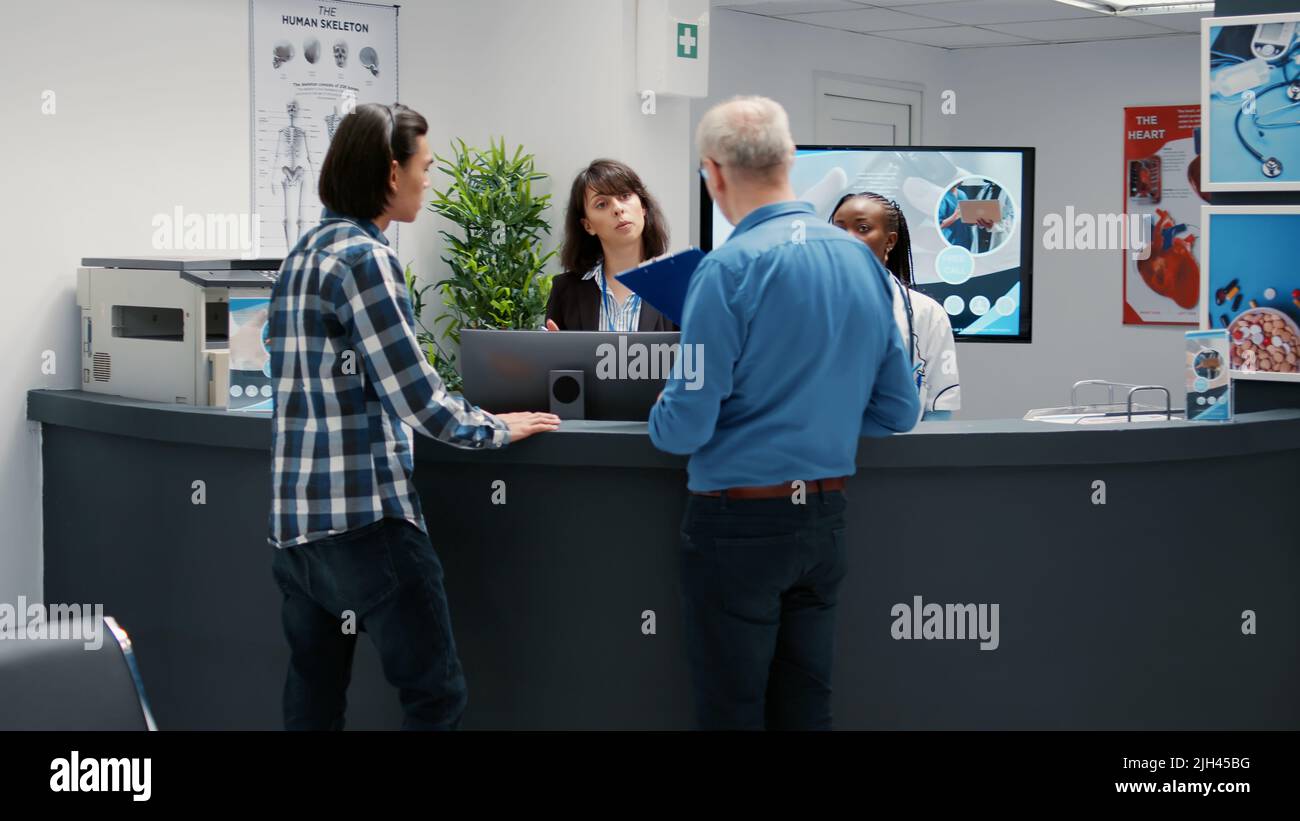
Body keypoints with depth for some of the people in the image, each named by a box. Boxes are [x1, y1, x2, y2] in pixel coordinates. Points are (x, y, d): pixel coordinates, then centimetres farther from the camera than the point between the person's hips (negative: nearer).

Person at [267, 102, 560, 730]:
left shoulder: (308, 250, 14)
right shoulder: (364, 258, -14)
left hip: (296, 520, 9)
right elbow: (416, 401, -16)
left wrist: (467, 410, 21)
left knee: (313, 701, 13)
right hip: (363, 515, -9)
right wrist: (497, 430, 1)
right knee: (437, 693, -2)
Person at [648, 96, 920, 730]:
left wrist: (659, 415, 6)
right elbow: (899, 410, 8)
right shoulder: (862, 259, 2)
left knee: (733, 712, 6)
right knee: (806, 708, 15)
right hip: (826, 520, 6)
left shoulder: (731, 268, -16)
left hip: (740, 525, -6)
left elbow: (685, 427, -15)